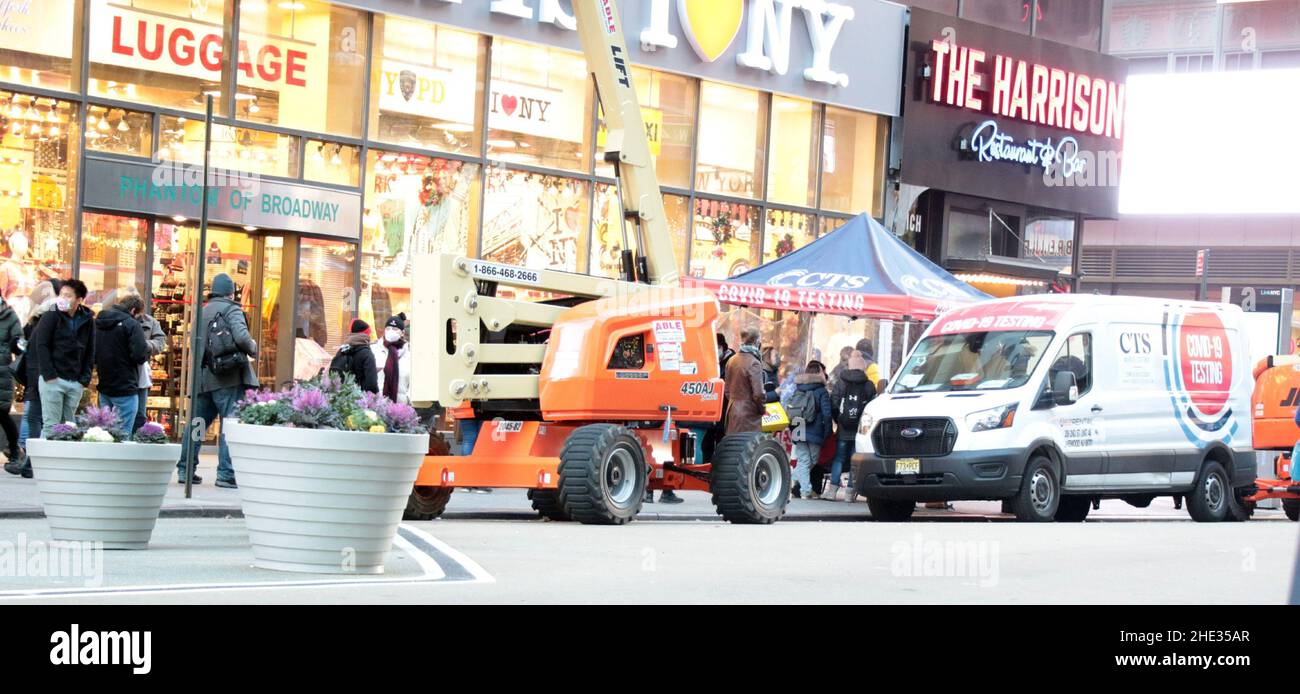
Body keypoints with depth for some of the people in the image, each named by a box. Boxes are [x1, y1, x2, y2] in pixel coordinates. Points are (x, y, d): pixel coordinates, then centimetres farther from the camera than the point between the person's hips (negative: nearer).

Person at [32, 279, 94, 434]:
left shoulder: (87, 321, 7)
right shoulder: (51, 316, -3)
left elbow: (90, 352, 12)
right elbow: (41, 345, -6)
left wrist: (85, 378, 3)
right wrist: (49, 375, -13)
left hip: (76, 382, 4)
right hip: (52, 380, -4)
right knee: (51, 424, -6)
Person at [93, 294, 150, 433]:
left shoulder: (98, 323, 11)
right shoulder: (131, 324, -13)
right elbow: (140, 356, -18)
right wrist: (147, 349, 1)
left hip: (104, 387, 7)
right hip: (125, 389, -7)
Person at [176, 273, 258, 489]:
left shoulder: (202, 313, 15)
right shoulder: (231, 310, -4)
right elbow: (242, 337, -19)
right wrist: (253, 348, 0)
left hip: (204, 378, 7)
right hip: (229, 379, -7)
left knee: (195, 424, 15)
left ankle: (185, 469, 21)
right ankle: (225, 474, -9)